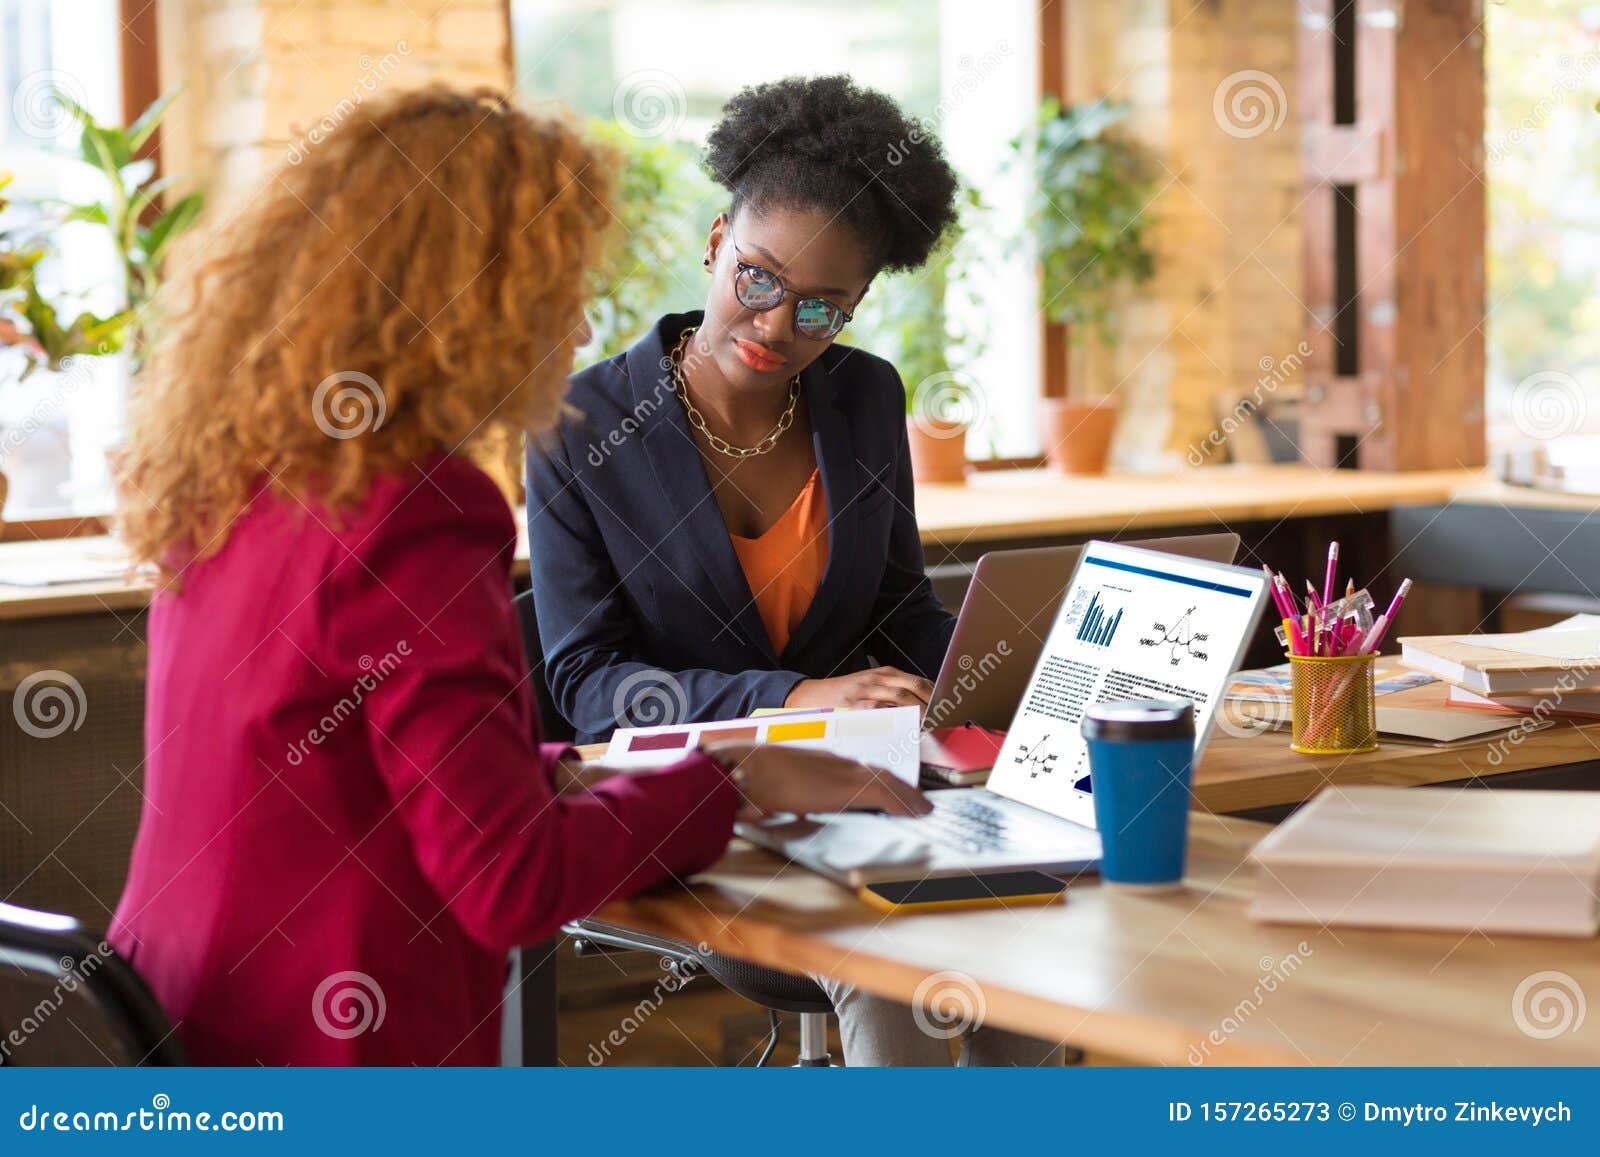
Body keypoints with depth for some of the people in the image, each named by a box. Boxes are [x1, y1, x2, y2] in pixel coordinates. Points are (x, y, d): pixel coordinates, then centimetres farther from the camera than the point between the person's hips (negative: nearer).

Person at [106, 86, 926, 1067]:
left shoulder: (235, 487, 8)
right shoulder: (415, 517, -19)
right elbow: (511, 885, -18)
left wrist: (559, 775, 10)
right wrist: (728, 787, -6)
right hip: (333, 1059, -9)